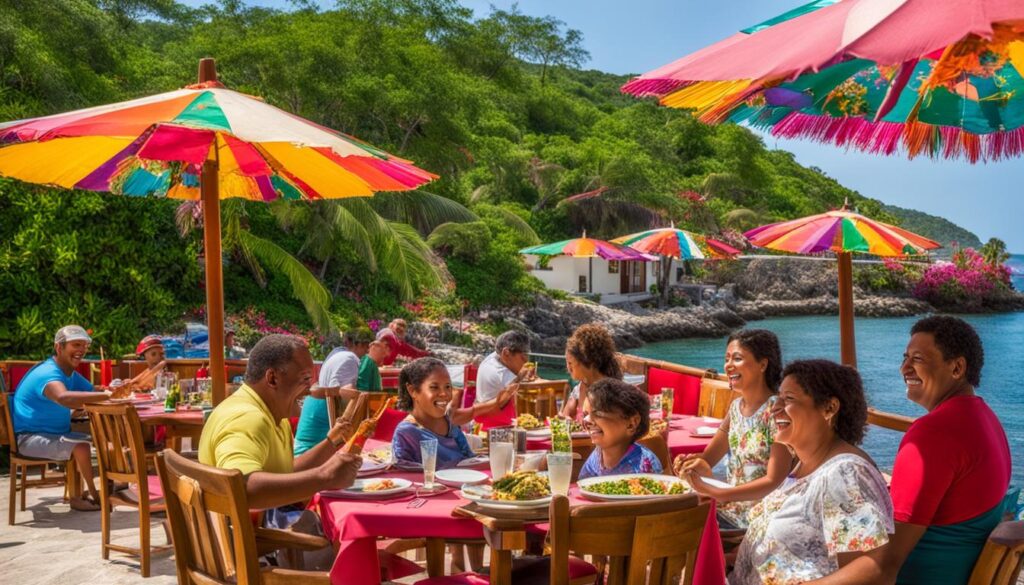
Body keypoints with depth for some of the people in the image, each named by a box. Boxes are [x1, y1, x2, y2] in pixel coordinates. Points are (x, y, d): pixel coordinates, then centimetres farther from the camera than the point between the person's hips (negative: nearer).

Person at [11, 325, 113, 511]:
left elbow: (93, 392, 4)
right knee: (80, 445, -27)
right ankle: (95, 495, -7)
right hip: (30, 438, -10)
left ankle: (77, 496, 7)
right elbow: (64, 398, -44)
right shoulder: (47, 373, -23)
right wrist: (106, 395, -48)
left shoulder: (71, 374, 9)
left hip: (53, 434, 10)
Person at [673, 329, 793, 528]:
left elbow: (774, 481, -20)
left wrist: (716, 493, -28)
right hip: (730, 508, 6)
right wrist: (686, 462, -13)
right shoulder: (736, 406, 7)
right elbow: (707, 459, 10)